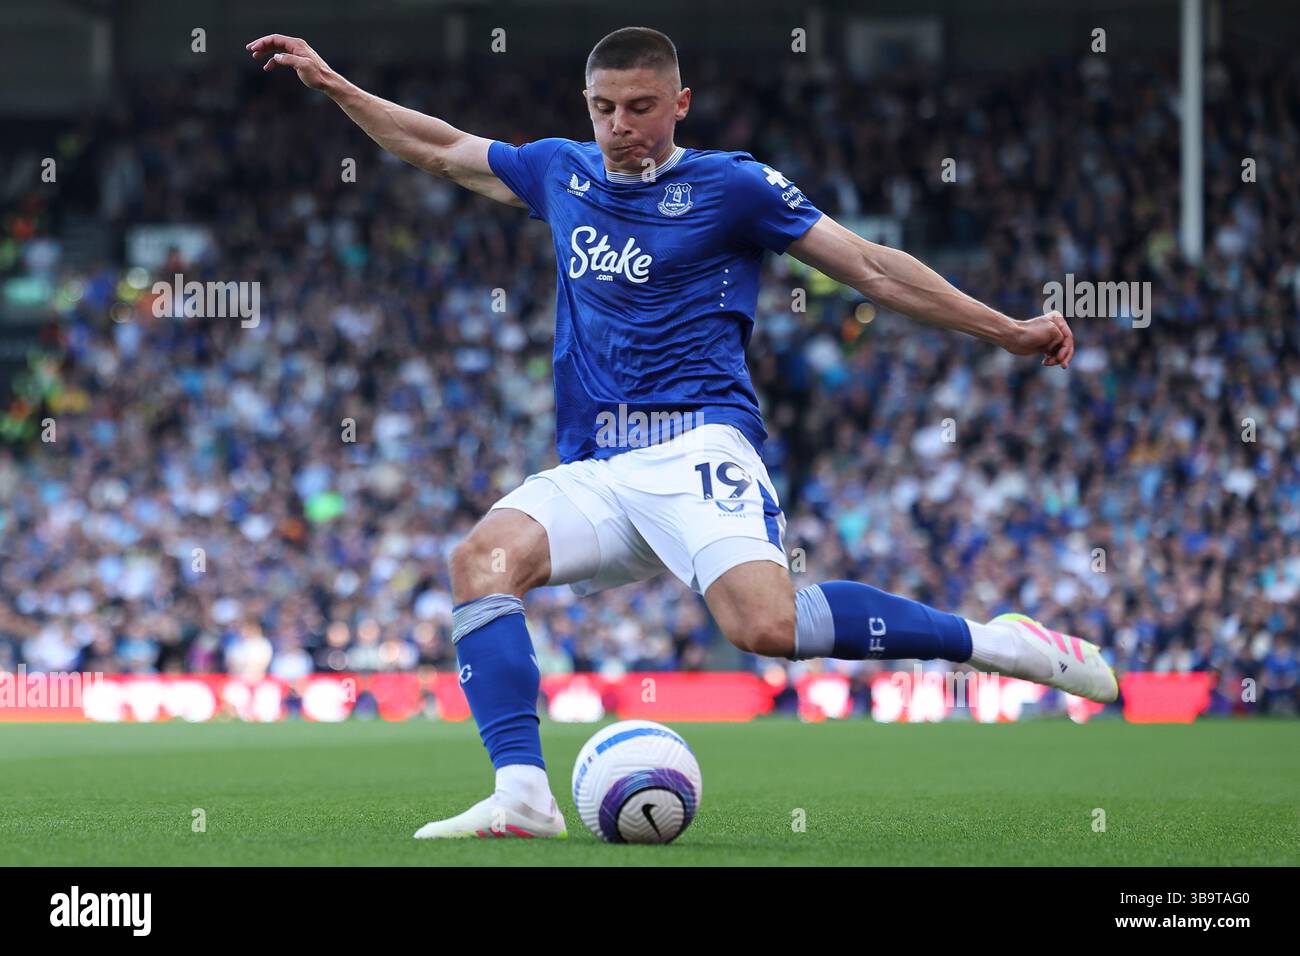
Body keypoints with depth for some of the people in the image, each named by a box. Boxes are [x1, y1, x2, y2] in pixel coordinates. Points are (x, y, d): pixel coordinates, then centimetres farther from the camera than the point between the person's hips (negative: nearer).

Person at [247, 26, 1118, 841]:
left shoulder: (730, 185, 3)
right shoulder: (561, 173, 17)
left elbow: (870, 266, 5)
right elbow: (439, 149, 32)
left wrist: (1010, 332, 3)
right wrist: (329, 83, 30)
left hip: (696, 445, -5)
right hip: (593, 473, 5)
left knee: (767, 625, -32)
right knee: (483, 557, -25)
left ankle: (994, 642, -18)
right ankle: (523, 797, -31)